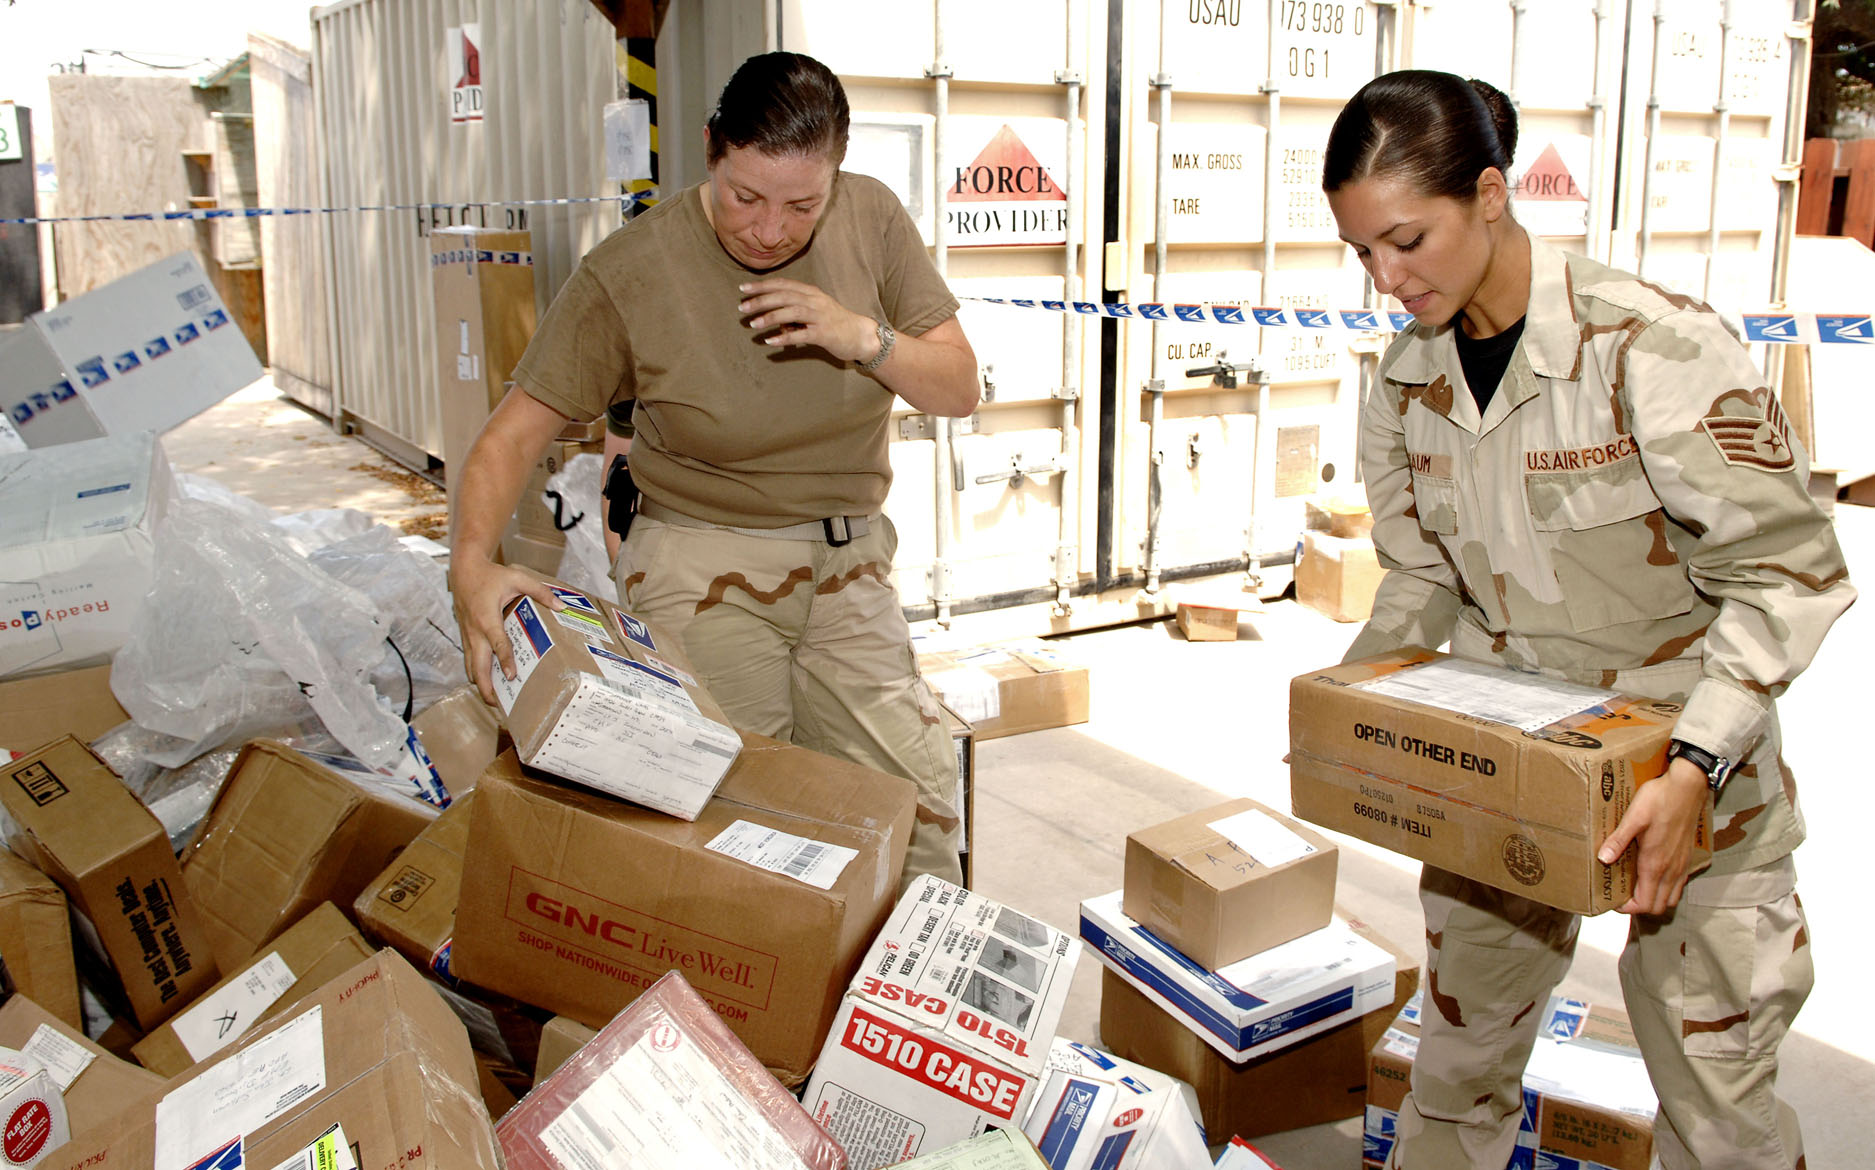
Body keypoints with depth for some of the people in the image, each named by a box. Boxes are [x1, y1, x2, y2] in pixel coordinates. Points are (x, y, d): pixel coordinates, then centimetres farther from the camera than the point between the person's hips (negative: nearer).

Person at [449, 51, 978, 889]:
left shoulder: (870, 217, -4)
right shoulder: (628, 273, -13)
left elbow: (959, 389, 0)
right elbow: (514, 433, -13)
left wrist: (864, 337, -18)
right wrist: (472, 562, -30)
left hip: (849, 566, 4)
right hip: (703, 578, -3)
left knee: (920, 811, 4)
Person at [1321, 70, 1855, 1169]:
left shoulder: (1654, 346, -22)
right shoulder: (1410, 376, -3)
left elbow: (1787, 567, -18)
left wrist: (1693, 766, -26)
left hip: (1686, 765, -4)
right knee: (1459, 1053, 12)